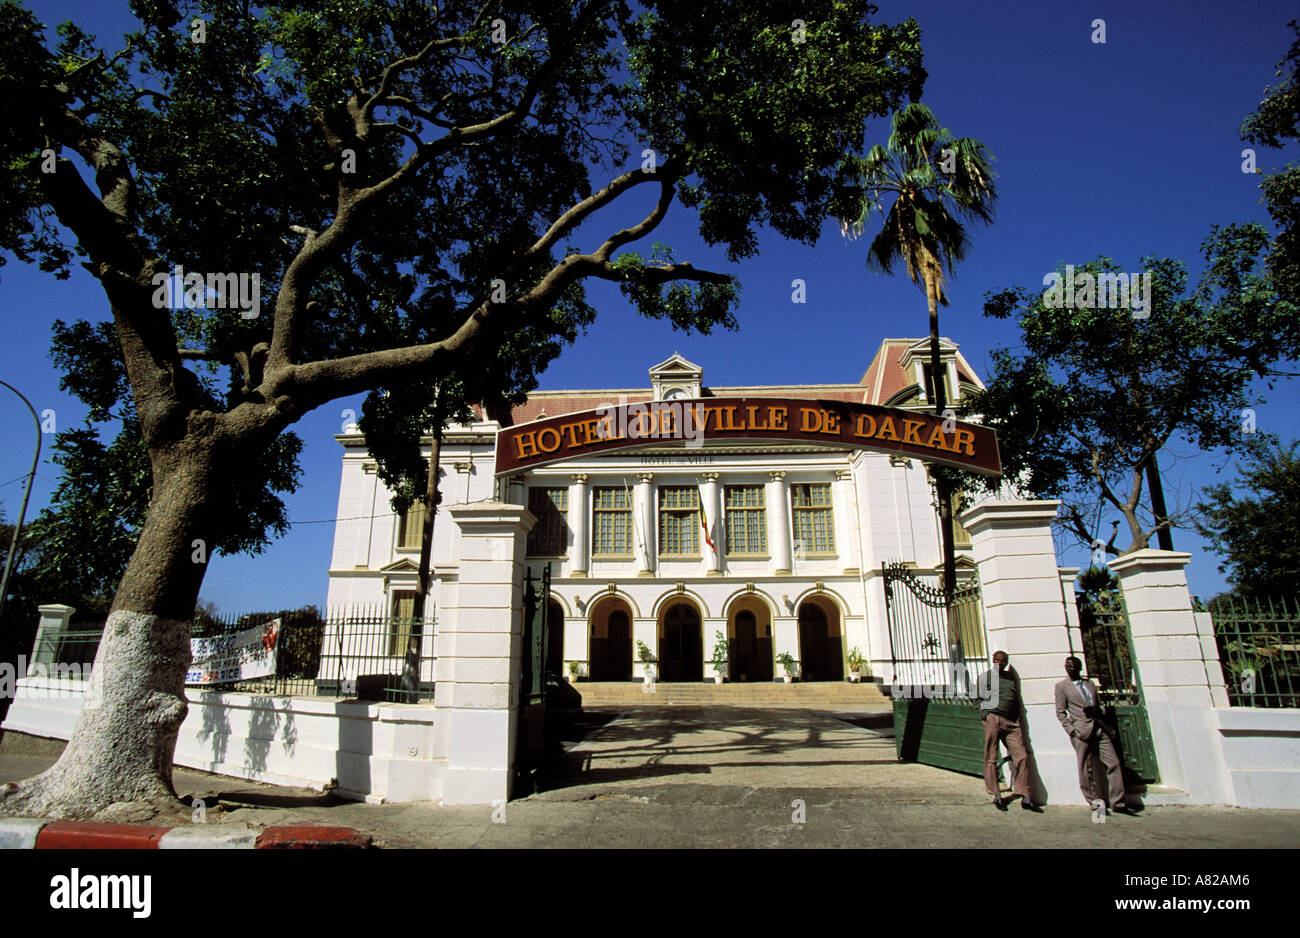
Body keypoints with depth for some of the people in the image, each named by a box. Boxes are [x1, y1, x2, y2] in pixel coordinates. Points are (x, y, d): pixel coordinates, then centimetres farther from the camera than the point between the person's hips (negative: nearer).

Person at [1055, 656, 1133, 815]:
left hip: (1100, 729, 4)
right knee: (1086, 770, -2)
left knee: (1114, 763, -2)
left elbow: (1100, 705, 22)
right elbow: (1060, 713, 2)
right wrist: (1072, 730, -9)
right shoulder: (1061, 686, 5)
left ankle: (1118, 803, 5)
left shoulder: (1091, 684, 19)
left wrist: (1097, 711, -1)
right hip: (1082, 731, -4)